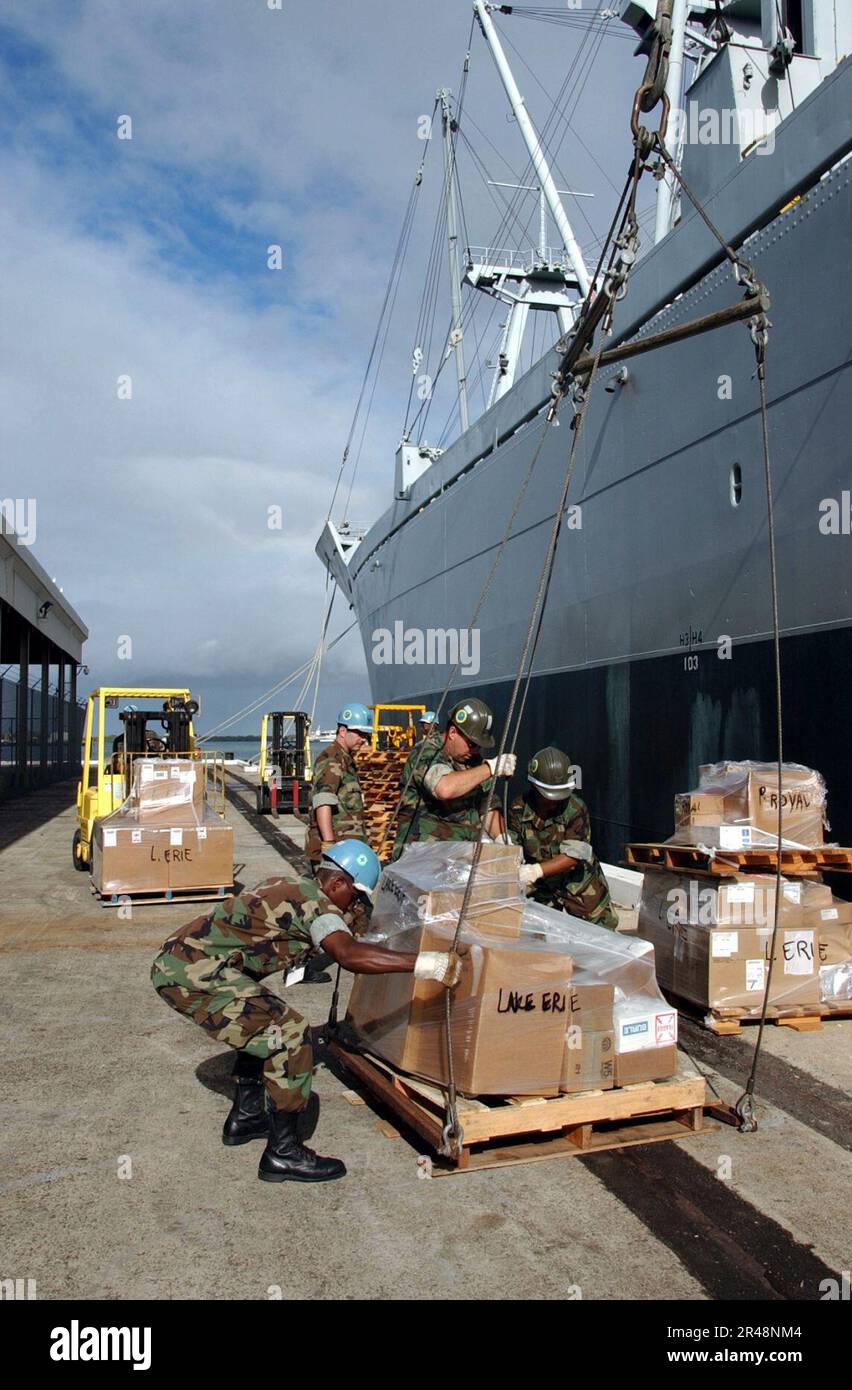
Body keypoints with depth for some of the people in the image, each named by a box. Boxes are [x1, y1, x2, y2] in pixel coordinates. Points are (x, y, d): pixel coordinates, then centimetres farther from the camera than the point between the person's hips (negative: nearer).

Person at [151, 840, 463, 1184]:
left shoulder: (290, 887, 16)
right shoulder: (315, 901, -11)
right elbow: (348, 954, -30)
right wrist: (423, 963, -31)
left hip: (174, 961, 10)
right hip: (196, 971, -10)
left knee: (261, 1023, 25)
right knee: (290, 1035, -10)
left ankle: (245, 1118, 34)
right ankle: (283, 1154, -2)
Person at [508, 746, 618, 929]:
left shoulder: (576, 809, -20)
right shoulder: (519, 808, -12)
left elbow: (573, 856, -25)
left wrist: (536, 870, -38)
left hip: (579, 887, -2)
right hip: (543, 890, 2)